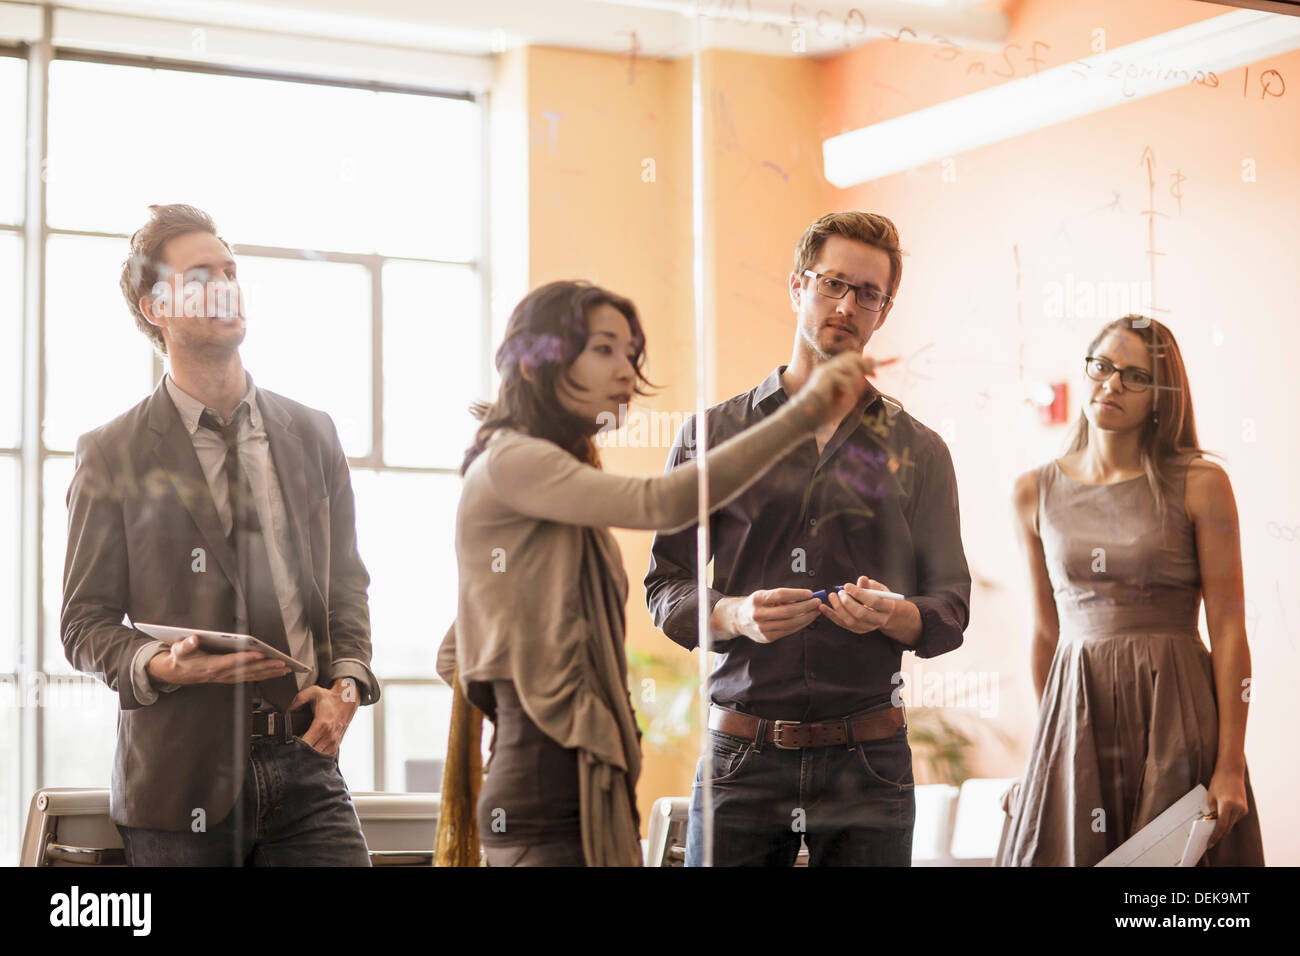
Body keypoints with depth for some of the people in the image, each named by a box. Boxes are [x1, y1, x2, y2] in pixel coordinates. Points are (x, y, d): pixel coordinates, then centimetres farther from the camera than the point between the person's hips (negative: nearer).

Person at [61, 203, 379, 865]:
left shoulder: (312, 434, 13)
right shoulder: (112, 456, 1)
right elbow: (86, 623, 2)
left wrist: (346, 681, 1)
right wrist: (161, 666, -17)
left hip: (304, 763, 3)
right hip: (182, 776, -3)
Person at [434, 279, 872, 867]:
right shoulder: (510, 463, -8)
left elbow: (454, 657, 26)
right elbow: (662, 504, -25)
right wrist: (803, 414, -26)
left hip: (591, 792, 10)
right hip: (547, 800, -10)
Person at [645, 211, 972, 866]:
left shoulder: (918, 452, 12)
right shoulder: (714, 435, 10)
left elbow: (951, 607, 8)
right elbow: (665, 588, 7)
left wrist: (893, 615, -14)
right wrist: (737, 615, -13)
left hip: (867, 762, 1)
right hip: (742, 760, -1)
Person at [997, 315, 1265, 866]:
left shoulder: (1200, 485, -2)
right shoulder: (1036, 492, 7)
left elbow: (1228, 628, -5)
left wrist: (1230, 766, -11)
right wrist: (1045, 752, 12)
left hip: (1177, 714, -2)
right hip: (1077, 713, 3)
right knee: (1067, 853, 2)